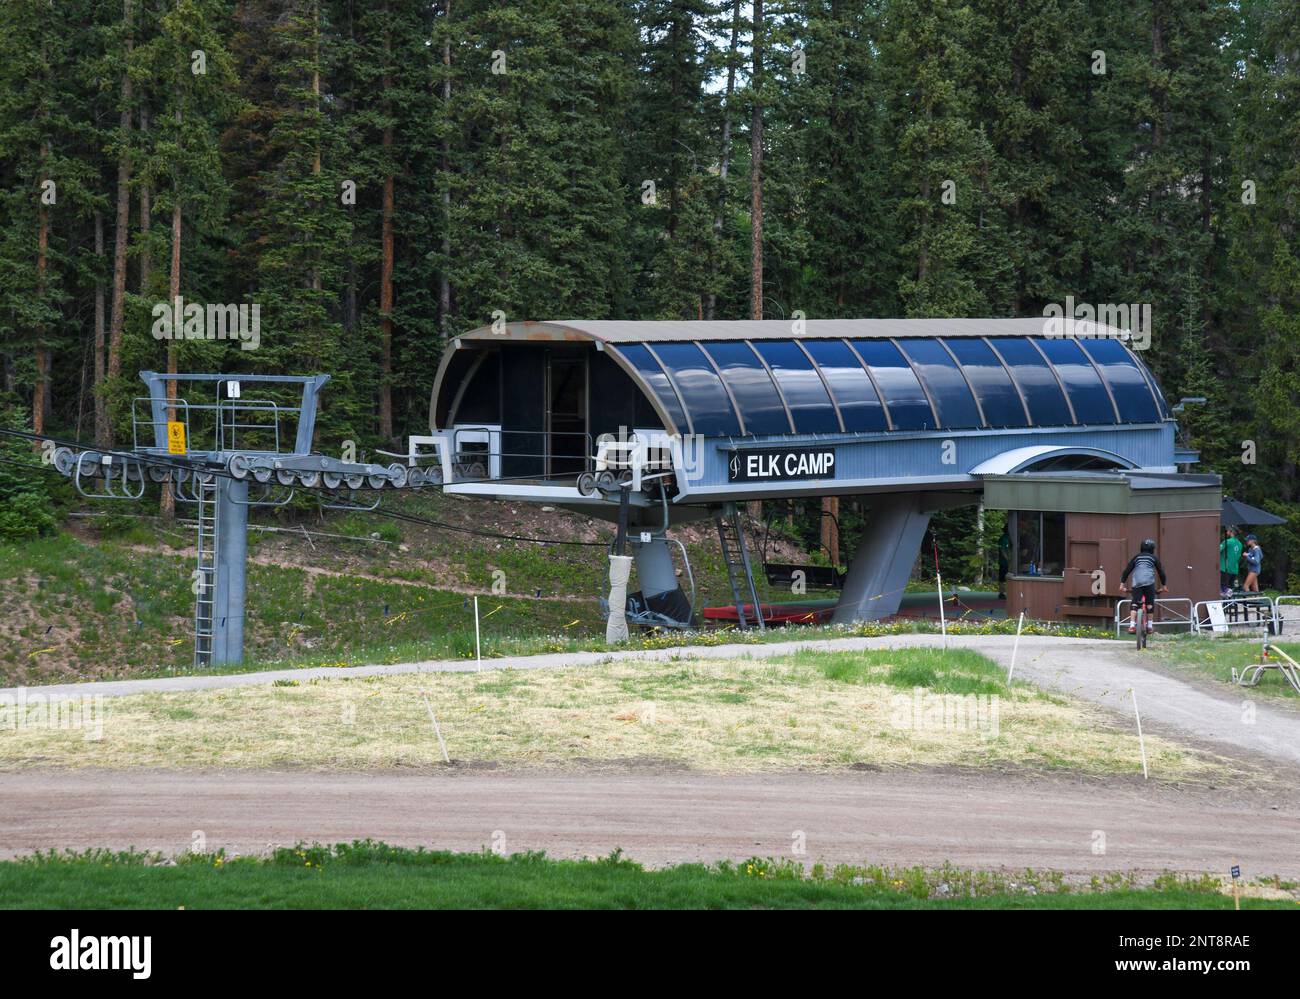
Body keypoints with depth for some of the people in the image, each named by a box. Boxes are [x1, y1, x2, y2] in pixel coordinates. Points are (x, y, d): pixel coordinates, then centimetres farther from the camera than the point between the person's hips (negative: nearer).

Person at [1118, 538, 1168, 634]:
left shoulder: (1136, 557, 22)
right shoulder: (1154, 558, 17)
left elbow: (1127, 570, 16)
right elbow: (1161, 572, 20)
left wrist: (1122, 584, 17)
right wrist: (1164, 585, 29)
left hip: (1137, 583, 1)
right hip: (1149, 583, -1)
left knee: (1134, 604, 0)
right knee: (1150, 603, 11)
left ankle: (1132, 625, -15)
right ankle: (1149, 626, 11)